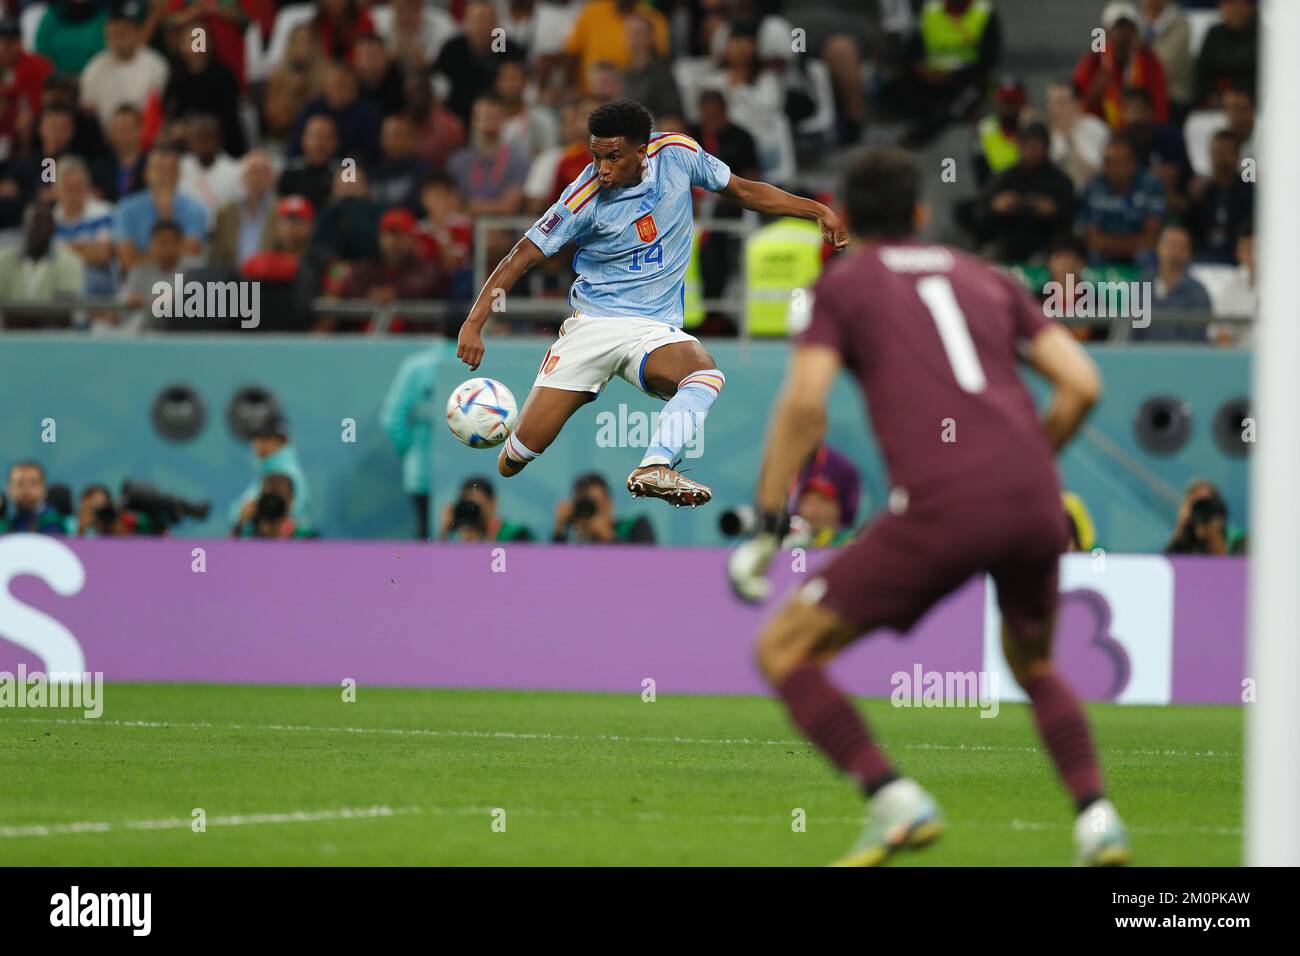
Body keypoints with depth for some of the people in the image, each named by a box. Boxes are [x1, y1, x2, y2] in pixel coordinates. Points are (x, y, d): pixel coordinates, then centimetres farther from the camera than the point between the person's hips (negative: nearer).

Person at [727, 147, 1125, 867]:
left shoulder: (842, 286, 13)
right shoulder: (985, 279, 25)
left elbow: (805, 402, -3)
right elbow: (1082, 384, 16)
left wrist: (767, 525, 1)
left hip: (941, 509, -5)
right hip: (1035, 504, 5)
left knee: (784, 651, 7)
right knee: (1033, 664, 32)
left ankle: (893, 801, -10)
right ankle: (1097, 820, 10)